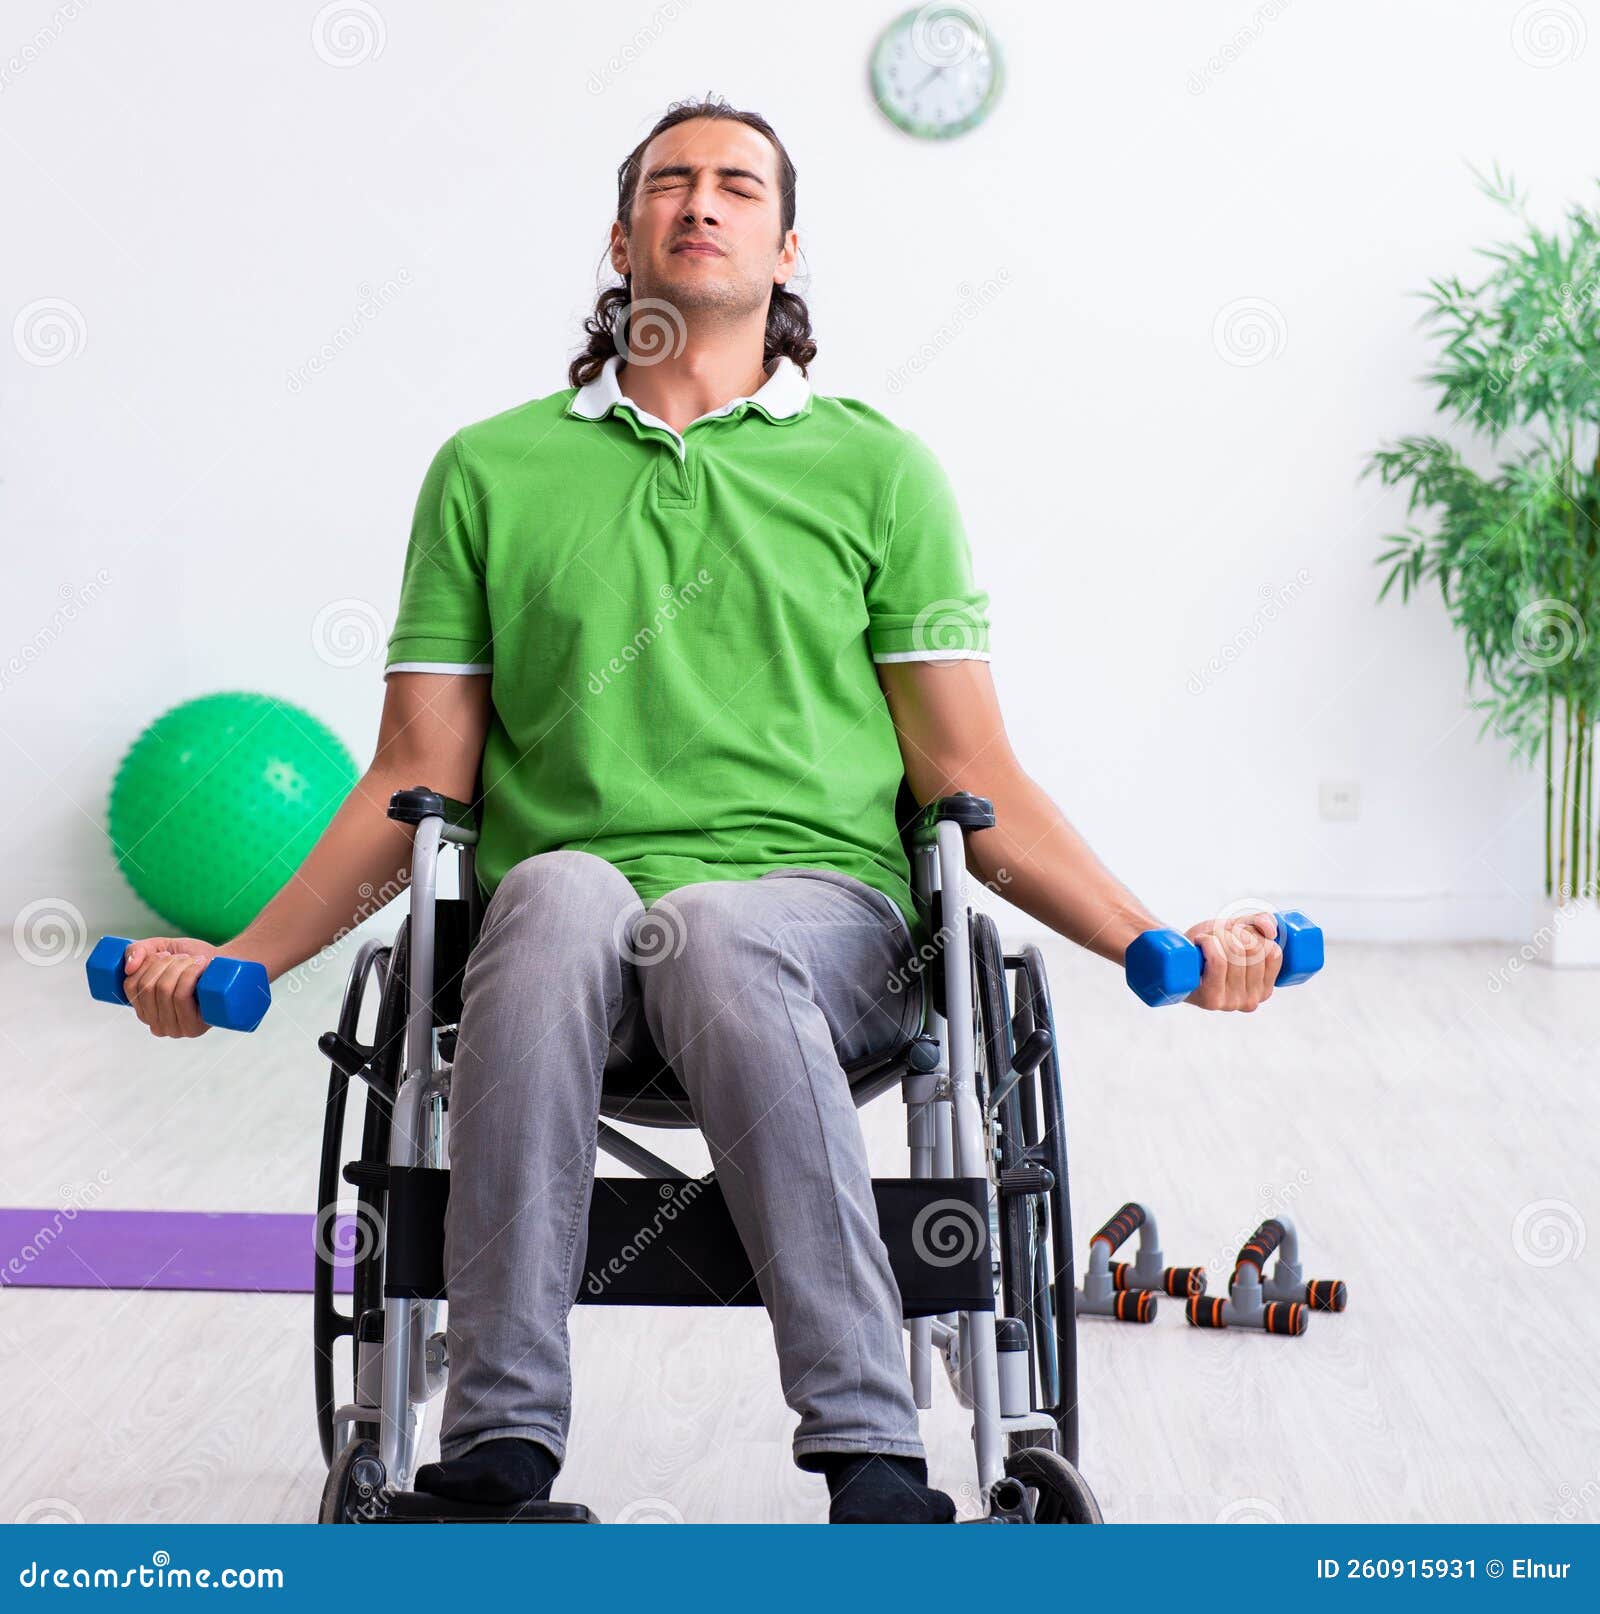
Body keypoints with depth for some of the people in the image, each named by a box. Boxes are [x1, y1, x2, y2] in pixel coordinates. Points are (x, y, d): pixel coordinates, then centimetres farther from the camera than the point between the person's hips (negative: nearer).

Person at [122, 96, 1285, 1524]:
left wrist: (1151, 940, -4)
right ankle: (499, 1444, -34)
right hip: (566, 918, 1)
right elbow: (417, 776, 15)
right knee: (562, 890, -36)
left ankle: (871, 1455, -37)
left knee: (715, 937, -37)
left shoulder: (877, 467, 16)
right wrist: (240, 955, 2)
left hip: (817, 905, 0)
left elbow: (971, 774, 11)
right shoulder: (490, 470, 18)